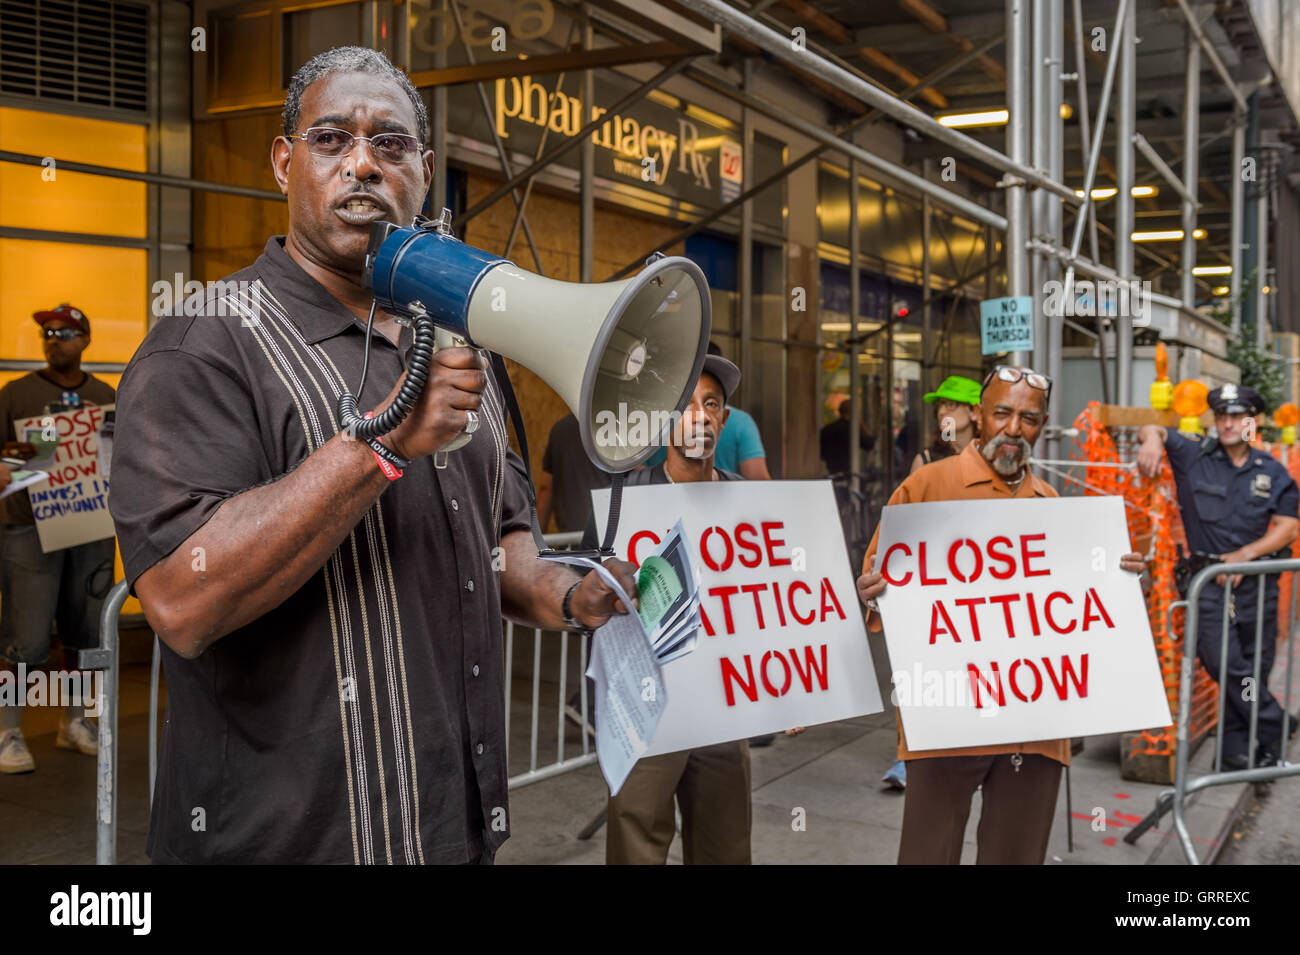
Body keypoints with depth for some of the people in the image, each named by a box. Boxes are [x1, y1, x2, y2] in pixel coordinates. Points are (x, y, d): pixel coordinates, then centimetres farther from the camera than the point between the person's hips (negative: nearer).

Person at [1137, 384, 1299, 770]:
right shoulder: (1195, 456, 2)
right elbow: (1152, 430, -2)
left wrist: (1245, 554, -10)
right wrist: (1152, 438, -27)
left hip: (1256, 583, 2)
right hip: (1209, 582, -2)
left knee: (1255, 671, 8)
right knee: (1226, 666, -11)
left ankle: (1237, 751, 23)